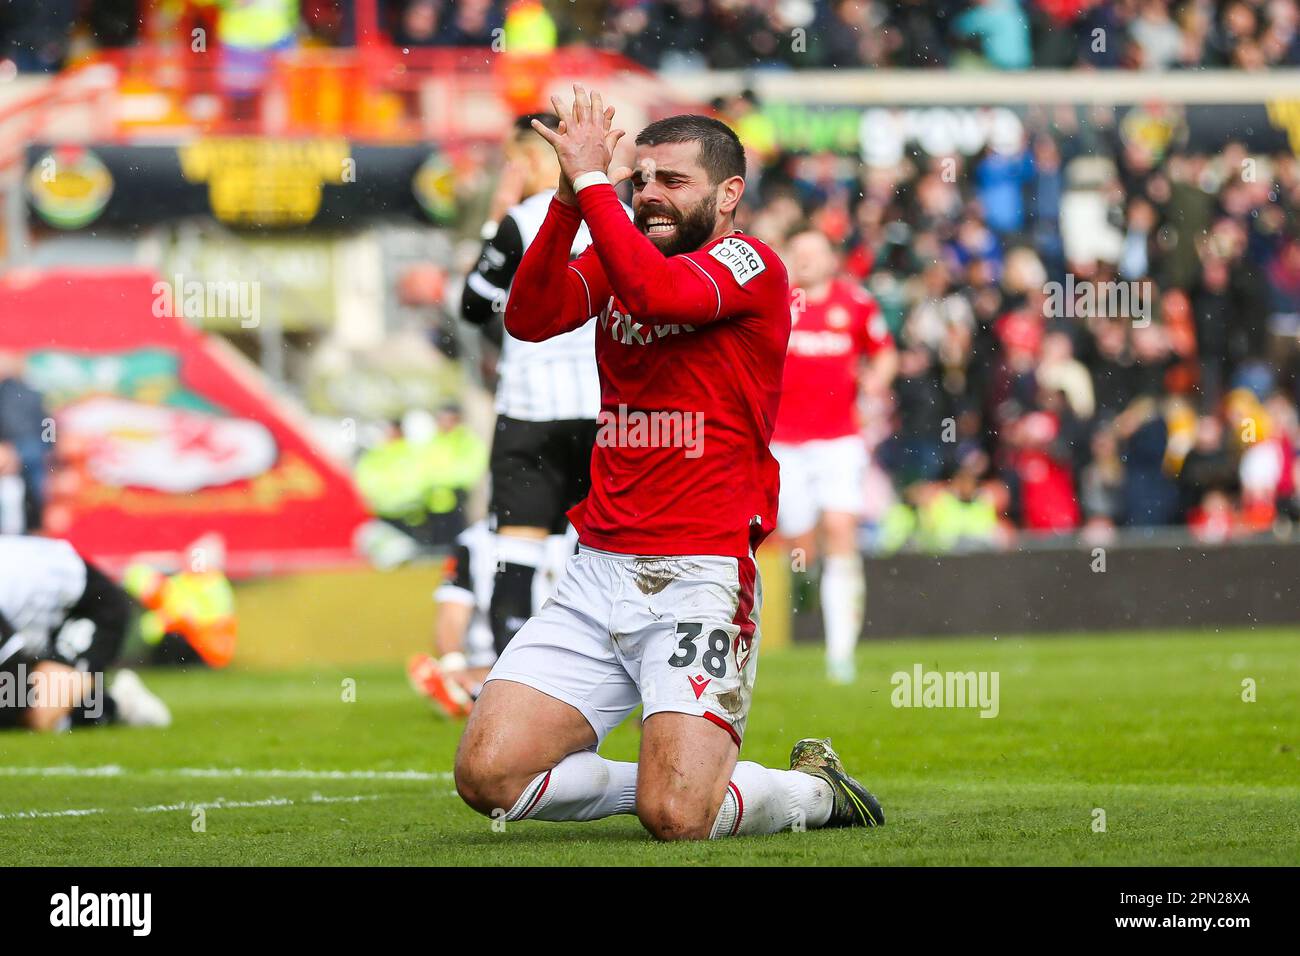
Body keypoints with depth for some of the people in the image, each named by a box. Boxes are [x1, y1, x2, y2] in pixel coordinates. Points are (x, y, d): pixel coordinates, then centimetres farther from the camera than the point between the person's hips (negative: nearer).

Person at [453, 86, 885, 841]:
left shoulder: (751, 266, -4)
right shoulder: (617, 261, 15)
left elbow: (658, 292, -24)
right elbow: (530, 319, -4)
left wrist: (591, 178, -17)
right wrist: (569, 197, -15)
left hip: (700, 577, -6)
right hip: (598, 574, 6)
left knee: (675, 818, -19)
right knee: (488, 775, -9)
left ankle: (813, 790, 14)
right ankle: (677, 778, 13)